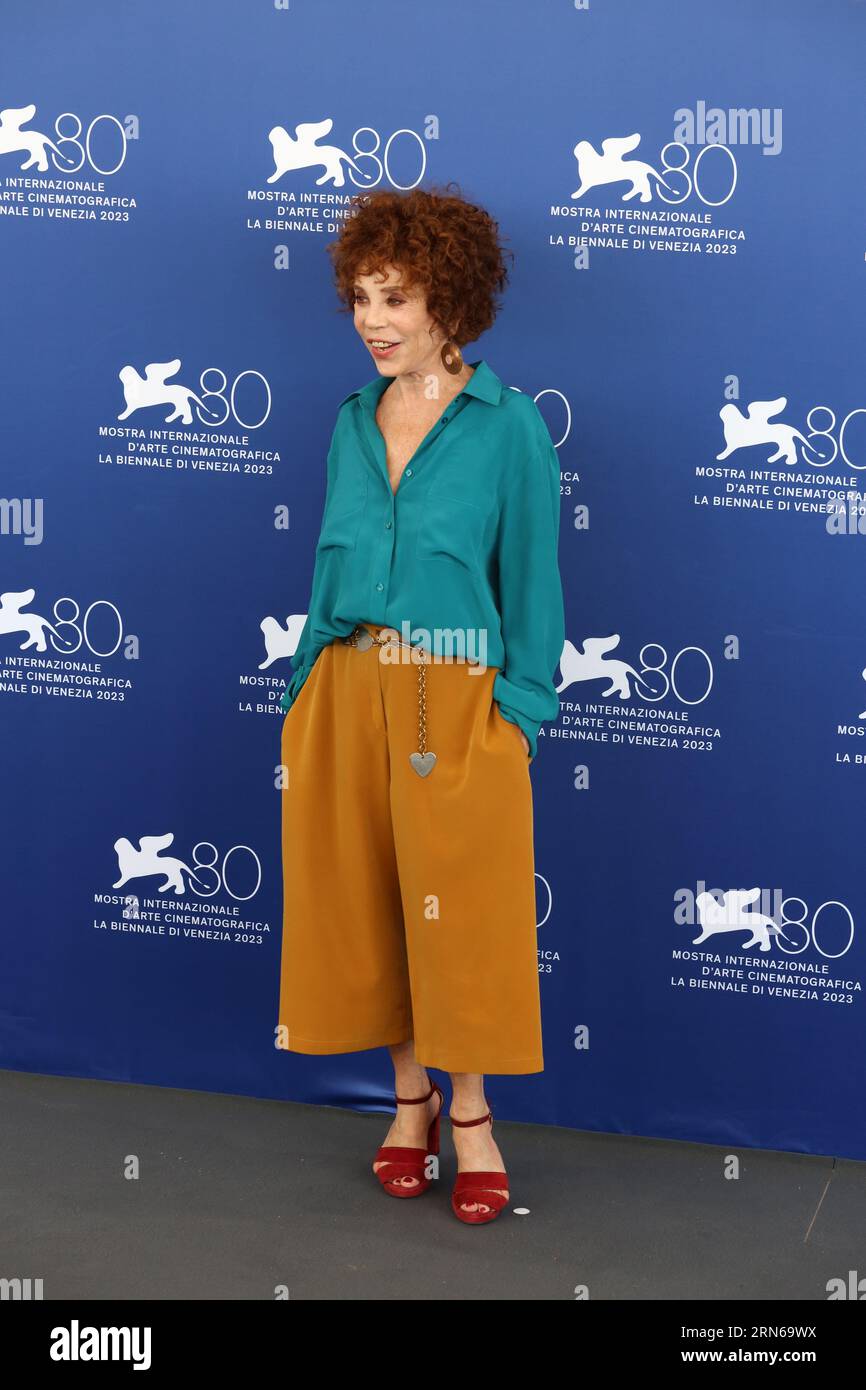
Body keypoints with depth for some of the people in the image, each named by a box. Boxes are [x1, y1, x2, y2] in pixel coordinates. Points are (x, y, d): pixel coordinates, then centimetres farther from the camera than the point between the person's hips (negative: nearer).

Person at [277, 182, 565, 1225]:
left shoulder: (509, 424, -4)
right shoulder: (353, 424, 11)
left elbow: (532, 581, -3)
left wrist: (519, 708, -9)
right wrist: (309, 692, 11)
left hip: (455, 699, -5)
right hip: (346, 695, 5)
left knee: (459, 908, 0)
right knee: (366, 897, 8)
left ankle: (471, 1118, 14)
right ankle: (411, 1098, 24)